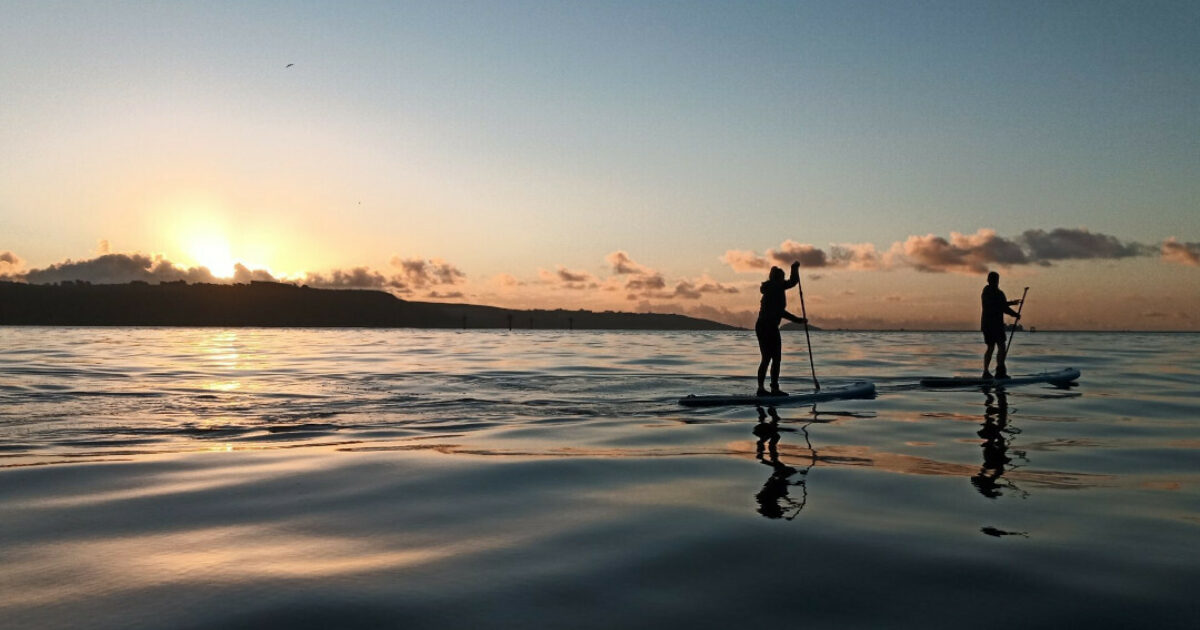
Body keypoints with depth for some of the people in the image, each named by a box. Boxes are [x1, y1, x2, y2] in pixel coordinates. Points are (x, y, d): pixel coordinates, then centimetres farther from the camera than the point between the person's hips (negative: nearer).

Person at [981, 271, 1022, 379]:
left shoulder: (985, 292, 13)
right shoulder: (998, 293, -13)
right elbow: (1004, 309, -13)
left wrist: (1011, 302, 33)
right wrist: (1016, 315, 2)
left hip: (985, 324, 8)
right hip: (996, 324, -8)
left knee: (990, 347, 13)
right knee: (1001, 347, -5)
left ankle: (986, 371, 8)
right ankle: (1000, 371, -14)